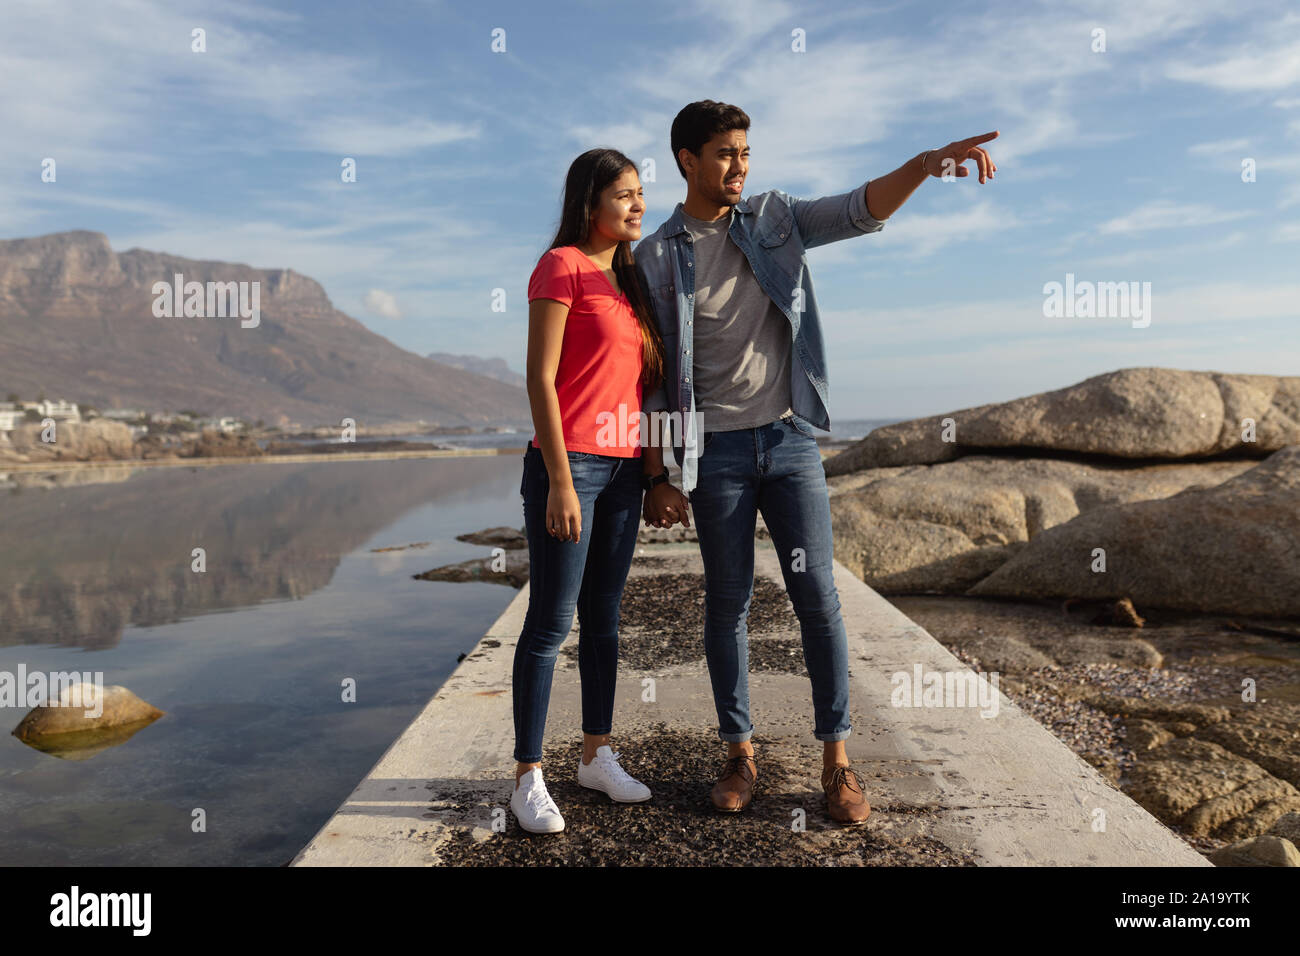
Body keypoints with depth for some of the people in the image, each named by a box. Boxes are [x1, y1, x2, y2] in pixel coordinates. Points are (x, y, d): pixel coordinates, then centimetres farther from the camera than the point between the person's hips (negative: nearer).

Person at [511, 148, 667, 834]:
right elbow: (540, 379, -12)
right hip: (569, 464, -7)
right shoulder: (562, 267, -6)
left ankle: (597, 756, 25)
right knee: (550, 623, -2)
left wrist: (652, 471, 14)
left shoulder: (627, 277, 17)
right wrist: (560, 481, -18)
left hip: (623, 466, 8)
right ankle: (527, 777, 9)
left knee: (604, 617, 13)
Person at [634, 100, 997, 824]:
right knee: (728, 604, 6)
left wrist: (923, 165, -24)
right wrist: (658, 477, -4)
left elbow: (863, 211, -4)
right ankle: (742, 755, 20)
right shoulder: (656, 258, 2)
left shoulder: (775, 219, 8)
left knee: (818, 596, 0)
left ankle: (838, 760, 11)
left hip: (790, 438, 2)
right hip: (716, 450, -1)